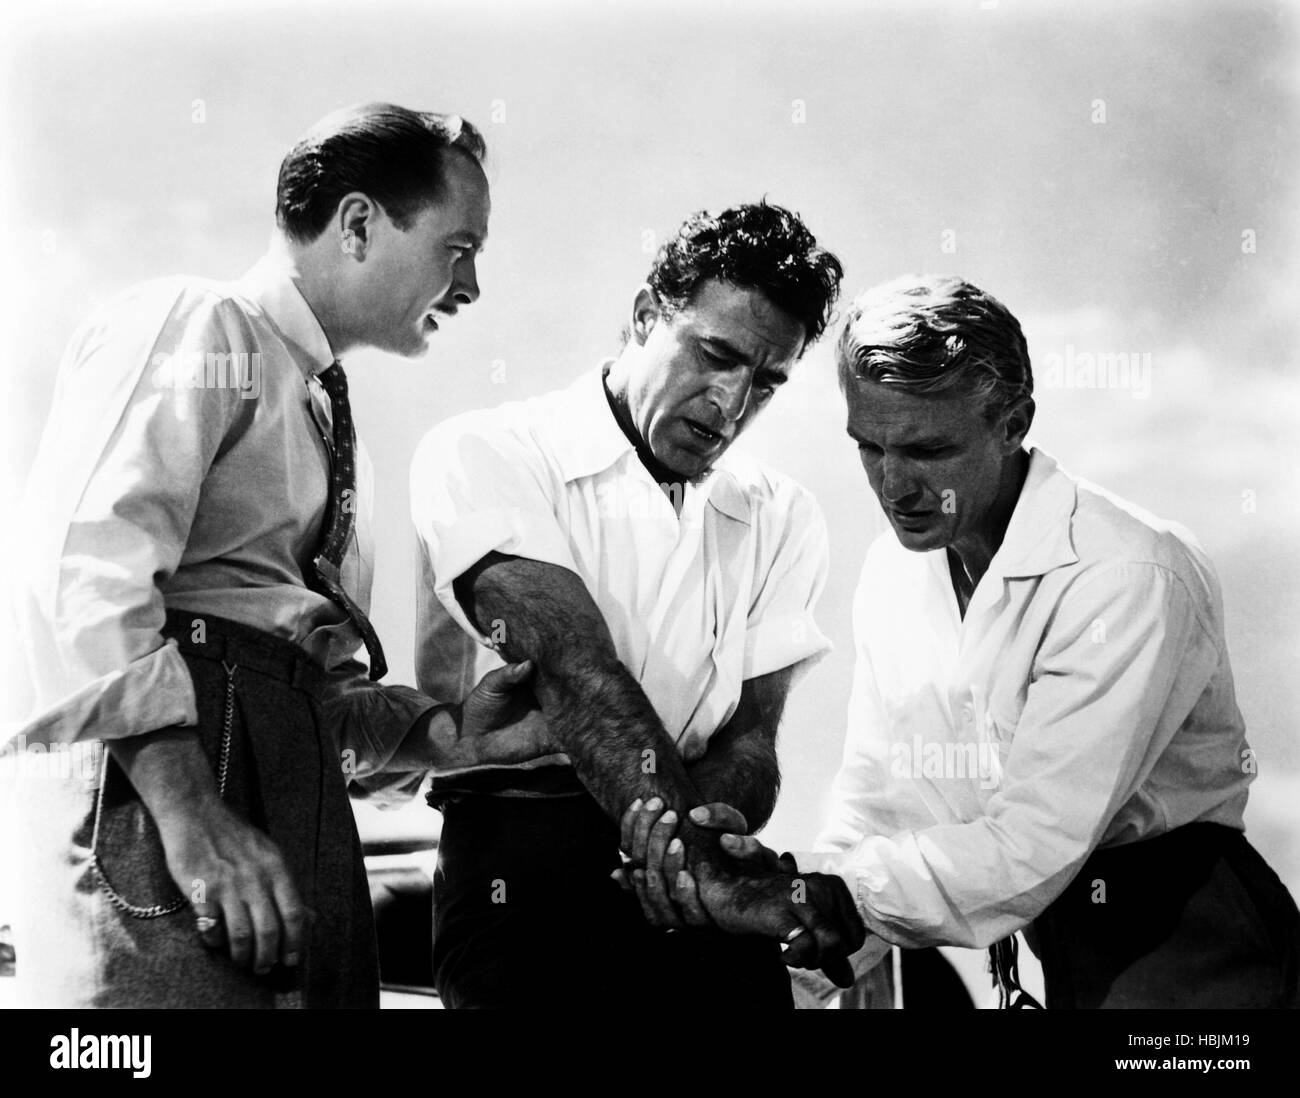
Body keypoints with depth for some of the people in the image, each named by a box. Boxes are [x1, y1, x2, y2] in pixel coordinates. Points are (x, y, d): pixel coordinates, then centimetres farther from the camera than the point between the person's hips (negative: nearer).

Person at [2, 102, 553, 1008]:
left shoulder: (327, 418, 26)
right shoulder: (196, 324, -1)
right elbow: (81, 568, -17)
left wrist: (446, 731, 5)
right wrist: (188, 810, -25)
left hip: (297, 793, 9)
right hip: (151, 765, -8)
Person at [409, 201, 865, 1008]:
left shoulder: (783, 519, 11)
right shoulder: (484, 455, -3)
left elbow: (748, 737, 5)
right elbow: (572, 668, -17)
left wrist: (701, 829, -19)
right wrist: (710, 873, -26)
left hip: (693, 883, 4)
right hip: (526, 870, -4)